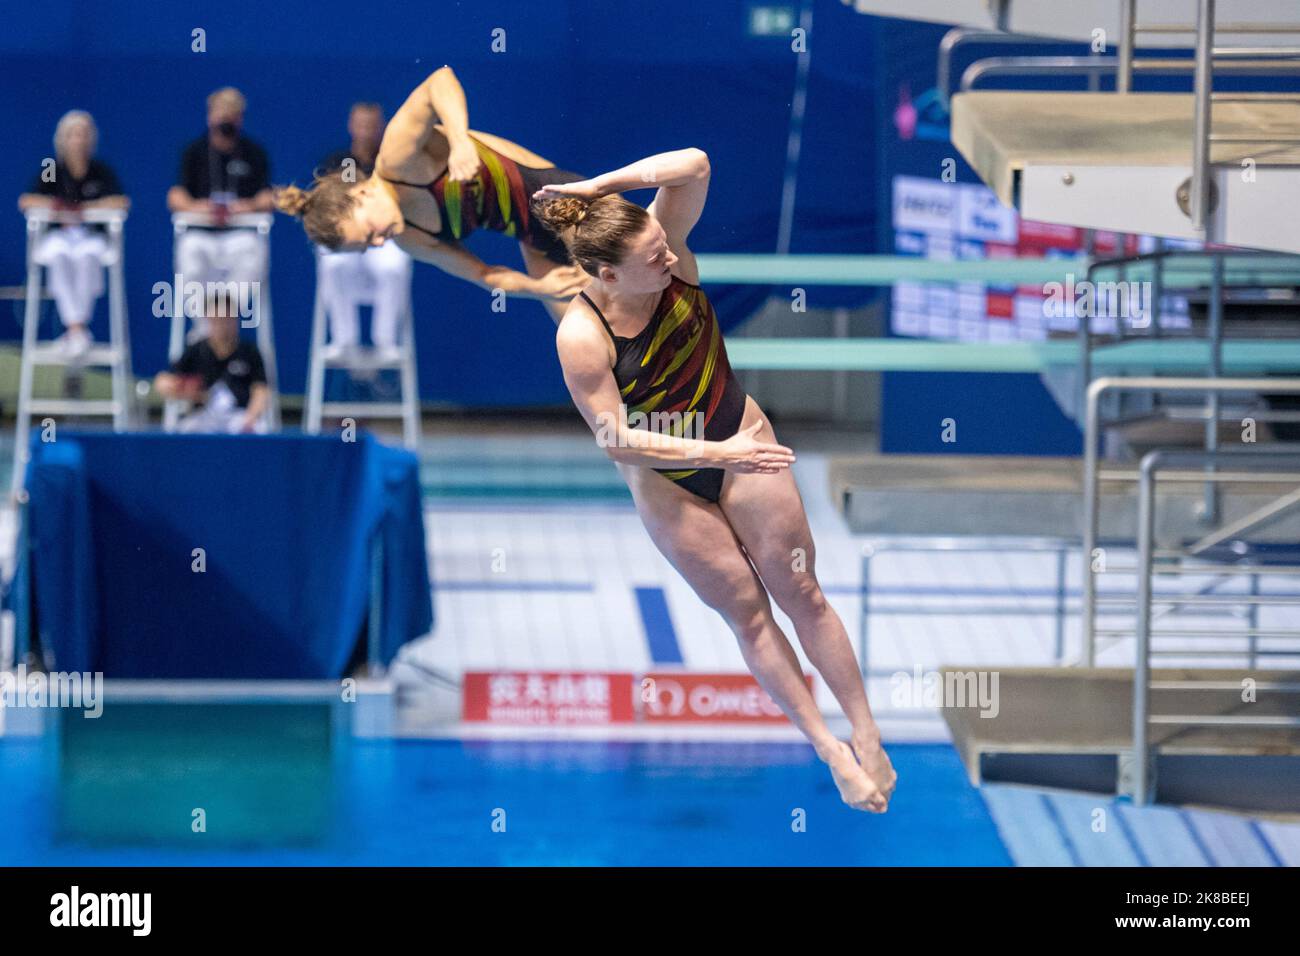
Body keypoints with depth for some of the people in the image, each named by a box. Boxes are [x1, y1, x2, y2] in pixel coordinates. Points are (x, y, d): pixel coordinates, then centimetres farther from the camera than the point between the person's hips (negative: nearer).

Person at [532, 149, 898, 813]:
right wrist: (715, 453, -29)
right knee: (747, 613, 8)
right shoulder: (580, 337, -28)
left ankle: (867, 737, 16)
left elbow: (694, 166, -37)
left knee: (799, 591, 7)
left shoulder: (666, 245, -20)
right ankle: (830, 751, 20)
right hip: (664, 479, -2)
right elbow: (616, 439, -25)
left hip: (738, 440, 2)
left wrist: (596, 186, -36)